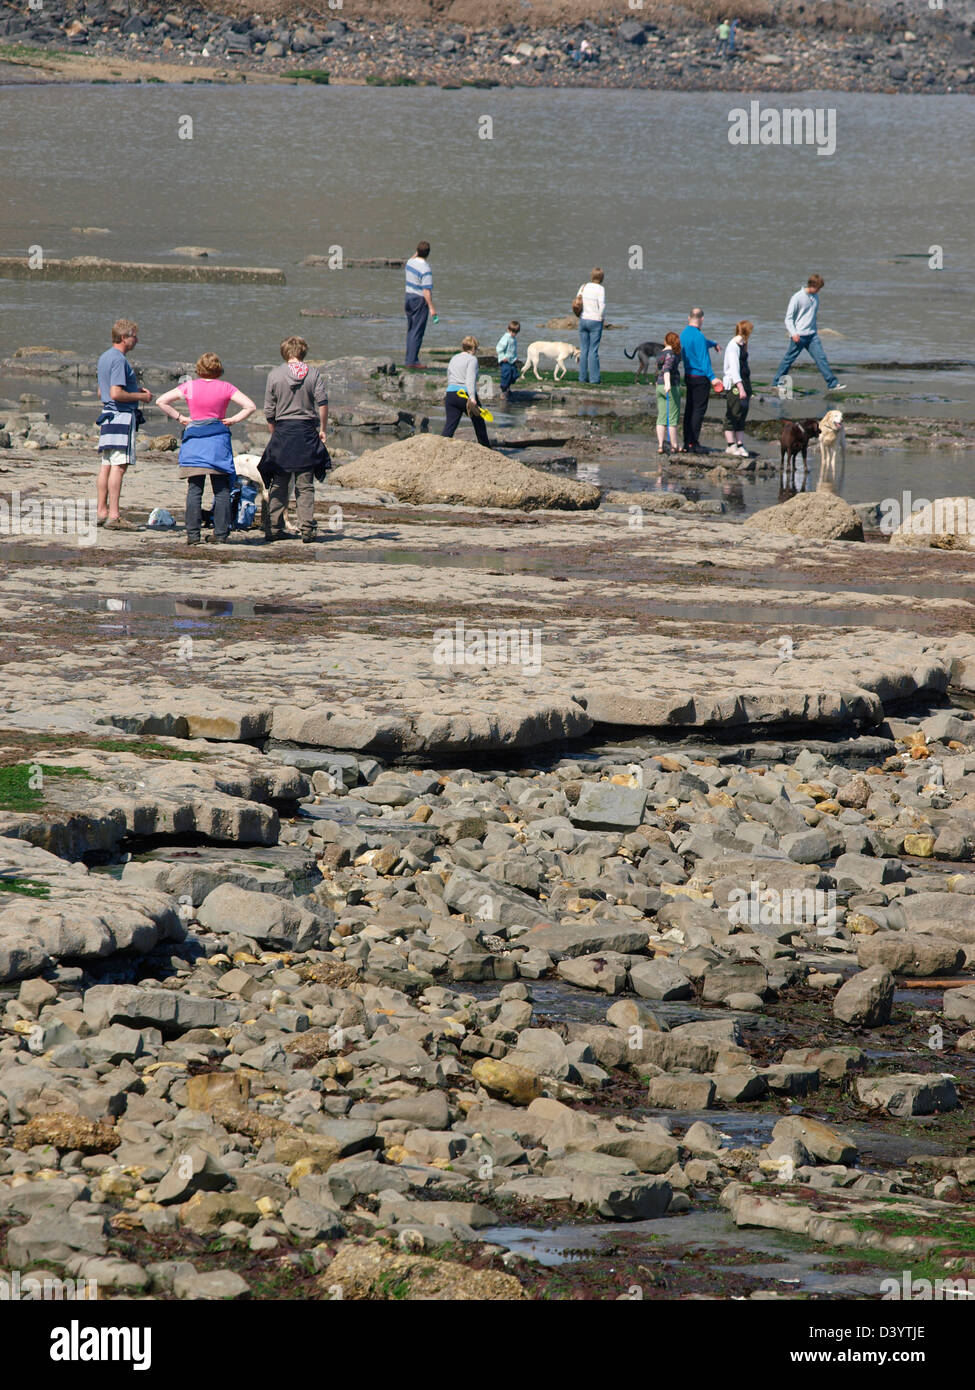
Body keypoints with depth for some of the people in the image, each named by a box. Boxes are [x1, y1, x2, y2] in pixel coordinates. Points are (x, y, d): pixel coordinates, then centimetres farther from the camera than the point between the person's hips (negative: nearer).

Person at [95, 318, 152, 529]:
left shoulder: (104, 358, 18)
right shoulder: (119, 360, -14)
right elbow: (116, 394, -21)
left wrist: (135, 393, 22)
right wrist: (141, 397, -8)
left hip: (108, 416, 10)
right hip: (122, 417, -10)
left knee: (106, 465, 10)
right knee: (118, 465, -11)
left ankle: (102, 512, 12)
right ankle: (113, 516, -15)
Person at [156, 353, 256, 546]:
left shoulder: (189, 387, 0)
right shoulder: (225, 388, -1)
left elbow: (161, 401, -1)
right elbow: (250, 406, -4)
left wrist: (179, 418, 4)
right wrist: (233, 420, 3)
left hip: (194, 438, 0)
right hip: (218, 438, 0)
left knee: (194, 490, 1)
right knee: (221, 491, 5)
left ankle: (192, 534, -3)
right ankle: (221, 534, 3)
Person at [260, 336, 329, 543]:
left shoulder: (274, 375, 1)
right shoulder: (313, 374, 0)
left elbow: (269, 411, 2)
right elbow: (322, 403, -6)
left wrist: (274, 433, 12)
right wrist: (323, 429, 3)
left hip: (282, 430, 0)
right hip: (307, 431, 0)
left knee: (278, 485, 8)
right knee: (305, 485, 2)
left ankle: (274, 528, 8)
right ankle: (307, 529, -5)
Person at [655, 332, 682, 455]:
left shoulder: (661, 354, 16)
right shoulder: (671, 354, -10)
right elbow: (667, 368, -27)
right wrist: (667, 383, -39)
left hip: (660, 387, 8)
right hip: (672, 388, -8)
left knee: (662, 418, 5)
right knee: (673, 418, -1)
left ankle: (660, 446, 1)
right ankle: (673, 446, 2)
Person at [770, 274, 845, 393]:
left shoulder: (815, 297, 11)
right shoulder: (797, 297, -9)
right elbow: (789, 317, -9)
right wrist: (793, 333, -21)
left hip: (812, 334, 5)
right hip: (799, 336, -5)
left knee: (821, 358, -3)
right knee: (788, 359, 0)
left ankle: (832, 384, -5)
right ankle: (776, 383, 11)